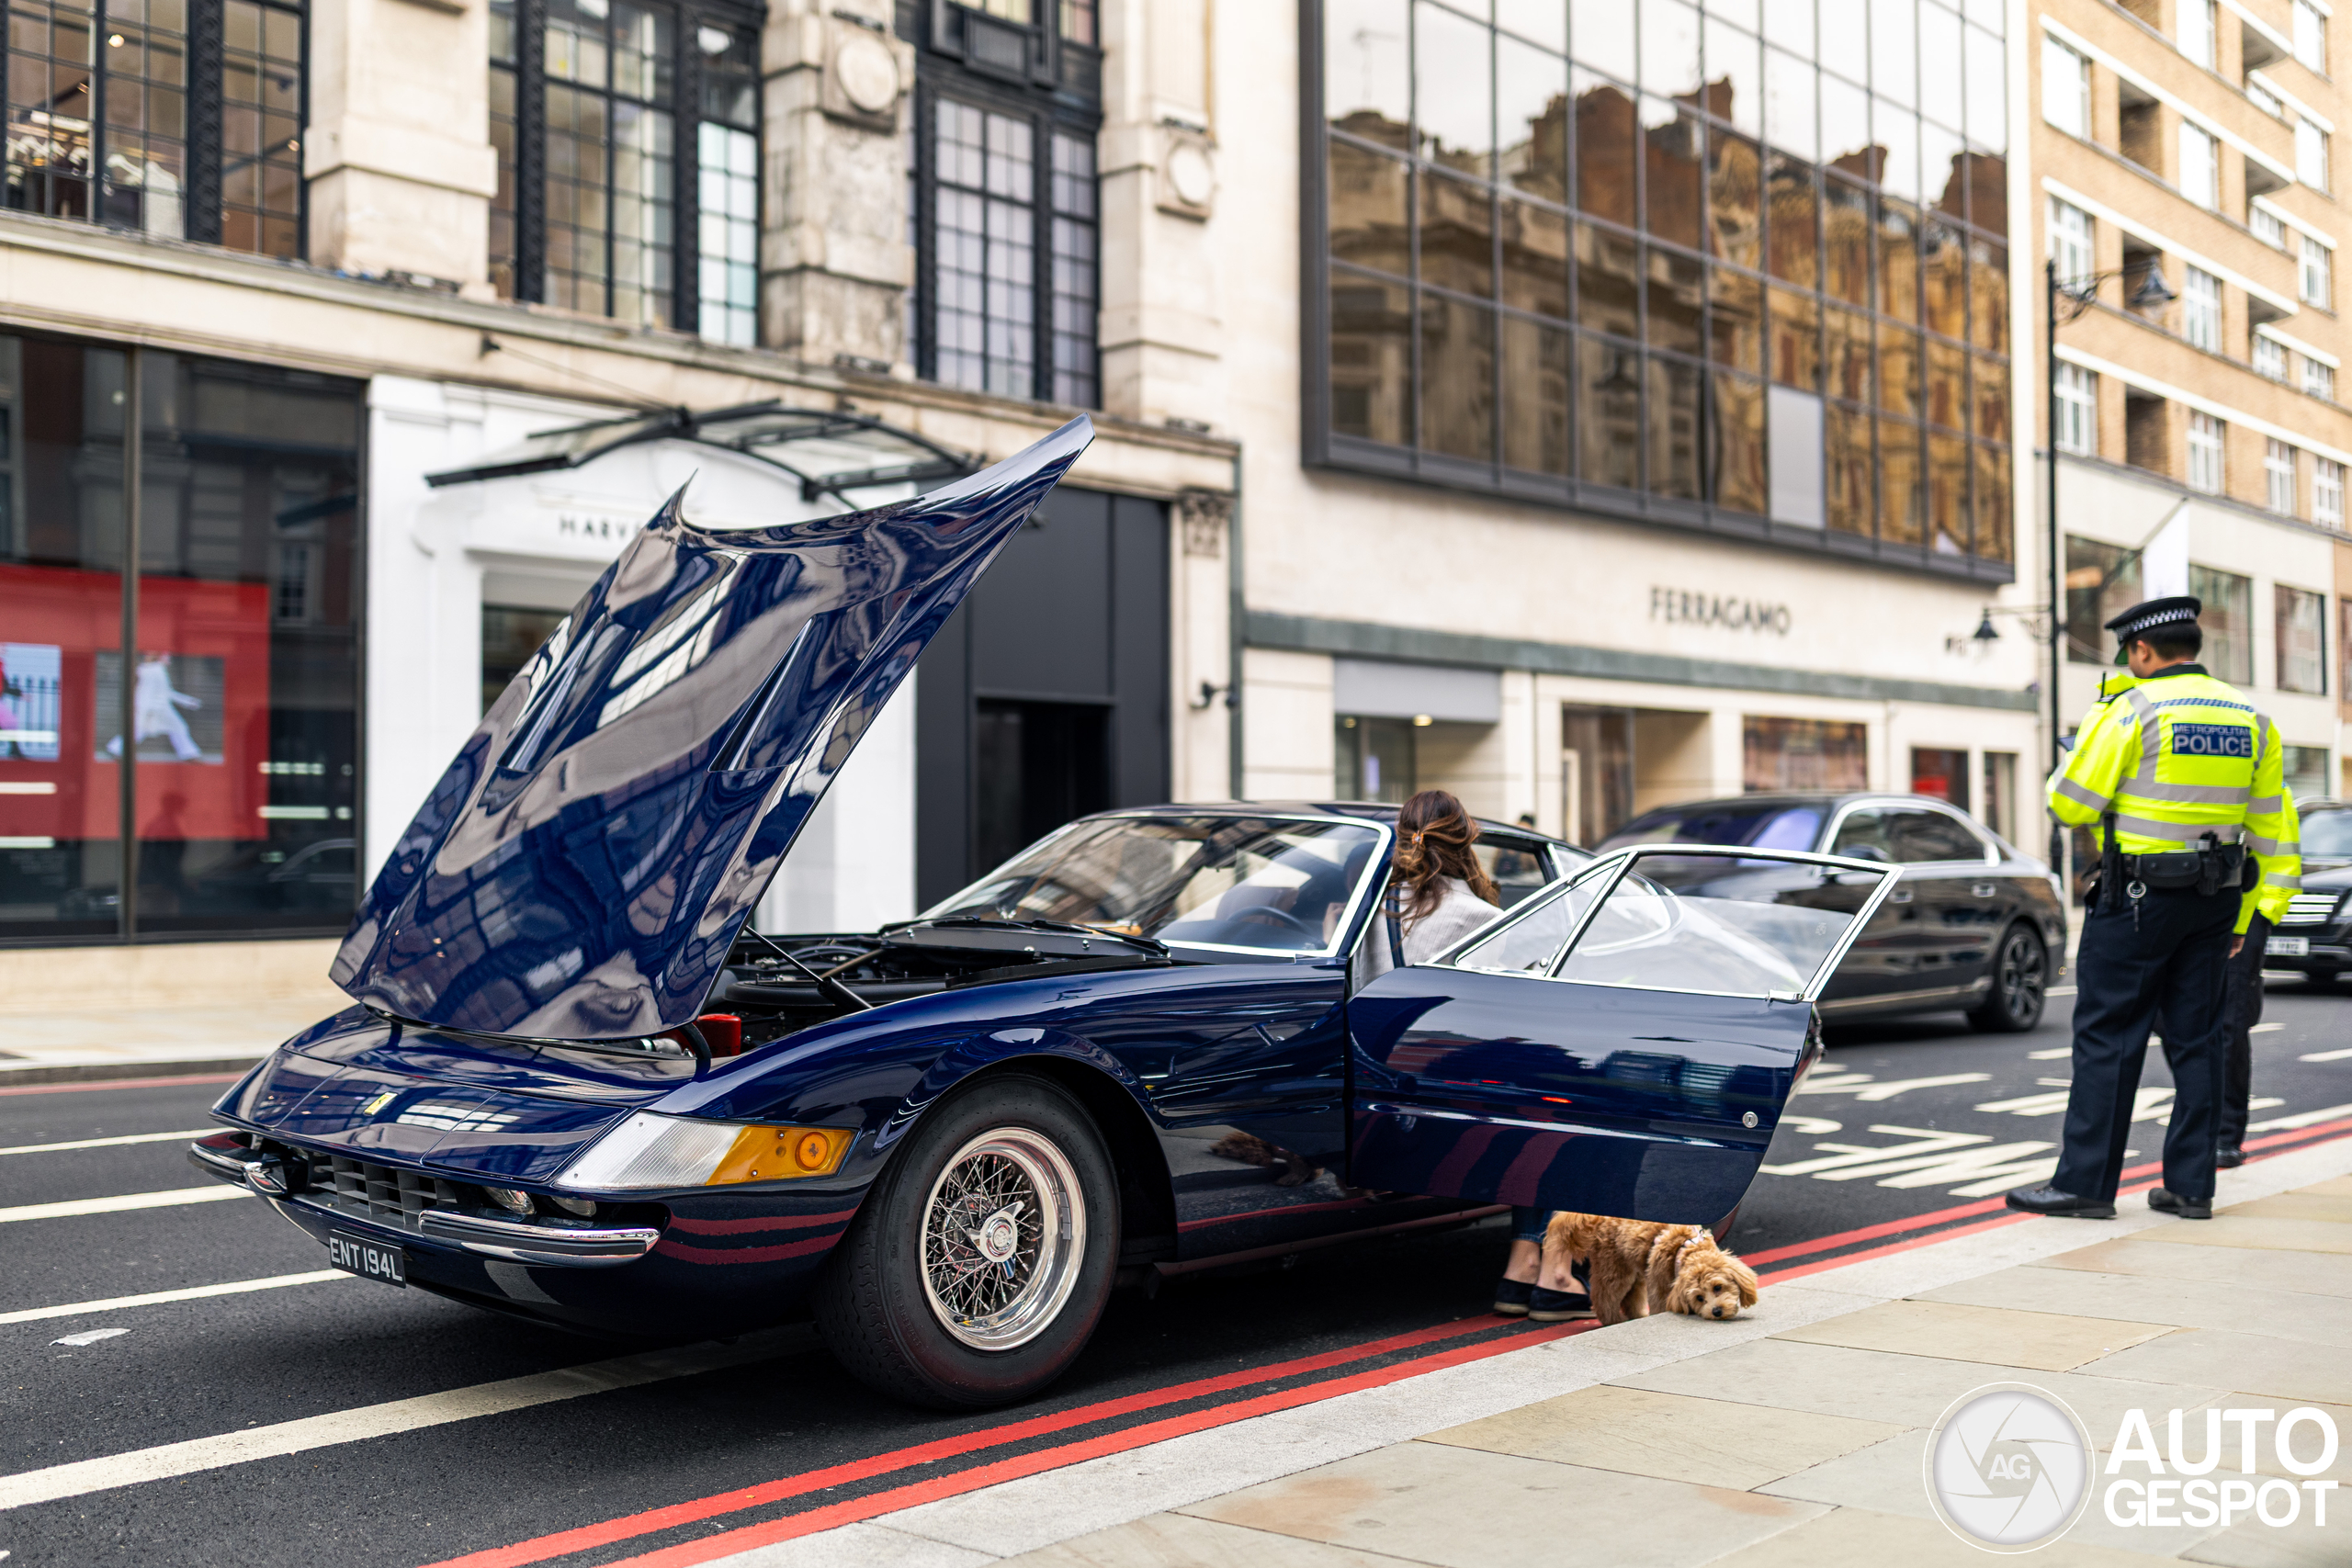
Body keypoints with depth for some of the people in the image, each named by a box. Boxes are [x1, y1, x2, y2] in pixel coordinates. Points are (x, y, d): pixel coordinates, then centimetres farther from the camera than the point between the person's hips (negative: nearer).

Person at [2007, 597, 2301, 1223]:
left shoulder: (2132, 709, -11)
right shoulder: (2251, 719, 9)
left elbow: (2070, 803, -10)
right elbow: (2271, 829, 12)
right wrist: (2246, 912, 16)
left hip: (2139, 896, -6)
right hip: (2216, 898, 6)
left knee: (2108, 1035, -1)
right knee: (2195, 1037, 11)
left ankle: (2085, 1182, 1)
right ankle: (2191, 1185, 14)